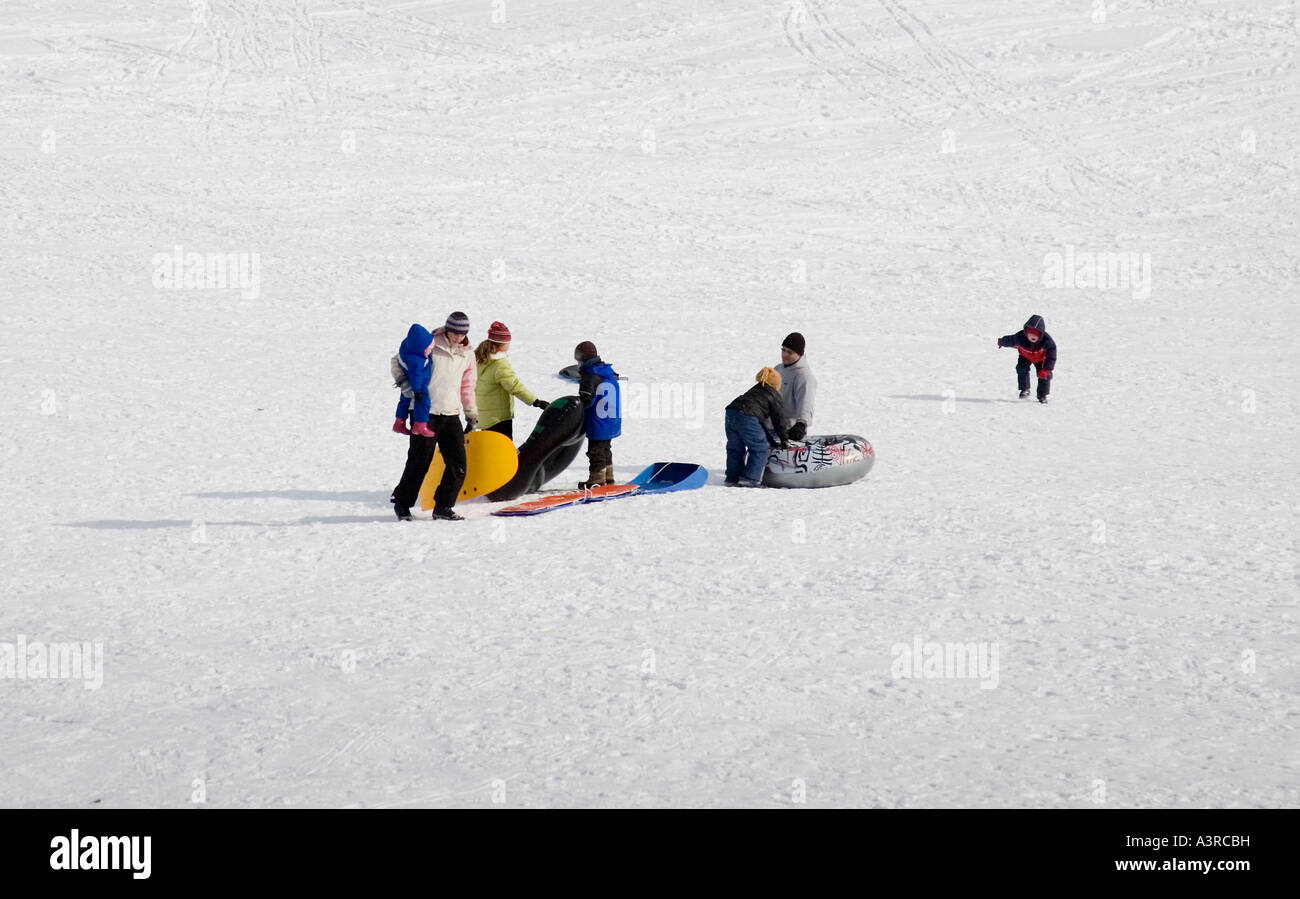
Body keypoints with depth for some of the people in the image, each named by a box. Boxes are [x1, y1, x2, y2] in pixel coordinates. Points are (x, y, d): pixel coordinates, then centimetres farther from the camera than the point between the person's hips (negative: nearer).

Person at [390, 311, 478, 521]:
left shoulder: (467, 354, 11)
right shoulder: (430, 346, -5)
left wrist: (471, 414, 20)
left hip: (451, 415, 5)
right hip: (426, 413, -5)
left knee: (458, 464, -1)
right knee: (419, 462, -4)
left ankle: (443, 507, 10)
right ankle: (402, 504, 13)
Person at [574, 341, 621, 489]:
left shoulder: (590, 376, -17)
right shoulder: (610, 373, 10)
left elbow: (585, 401, -21)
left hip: (597, 425, -9)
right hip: (612, 421, 9)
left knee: (596, 451, -1)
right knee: (606, 449, 20)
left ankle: (597, 480, 2)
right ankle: (608, 477, 27)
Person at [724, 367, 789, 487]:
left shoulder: (755, 389, 34)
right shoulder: (775, 396, 12)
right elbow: (779, 419, 14)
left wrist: (770, 439, 44)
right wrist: (784, 439, 28)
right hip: (747, 418, -7)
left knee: (735, 448, 19)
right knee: (759, 449, 5)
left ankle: (732, 478, 22)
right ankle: (749, 478, 1)